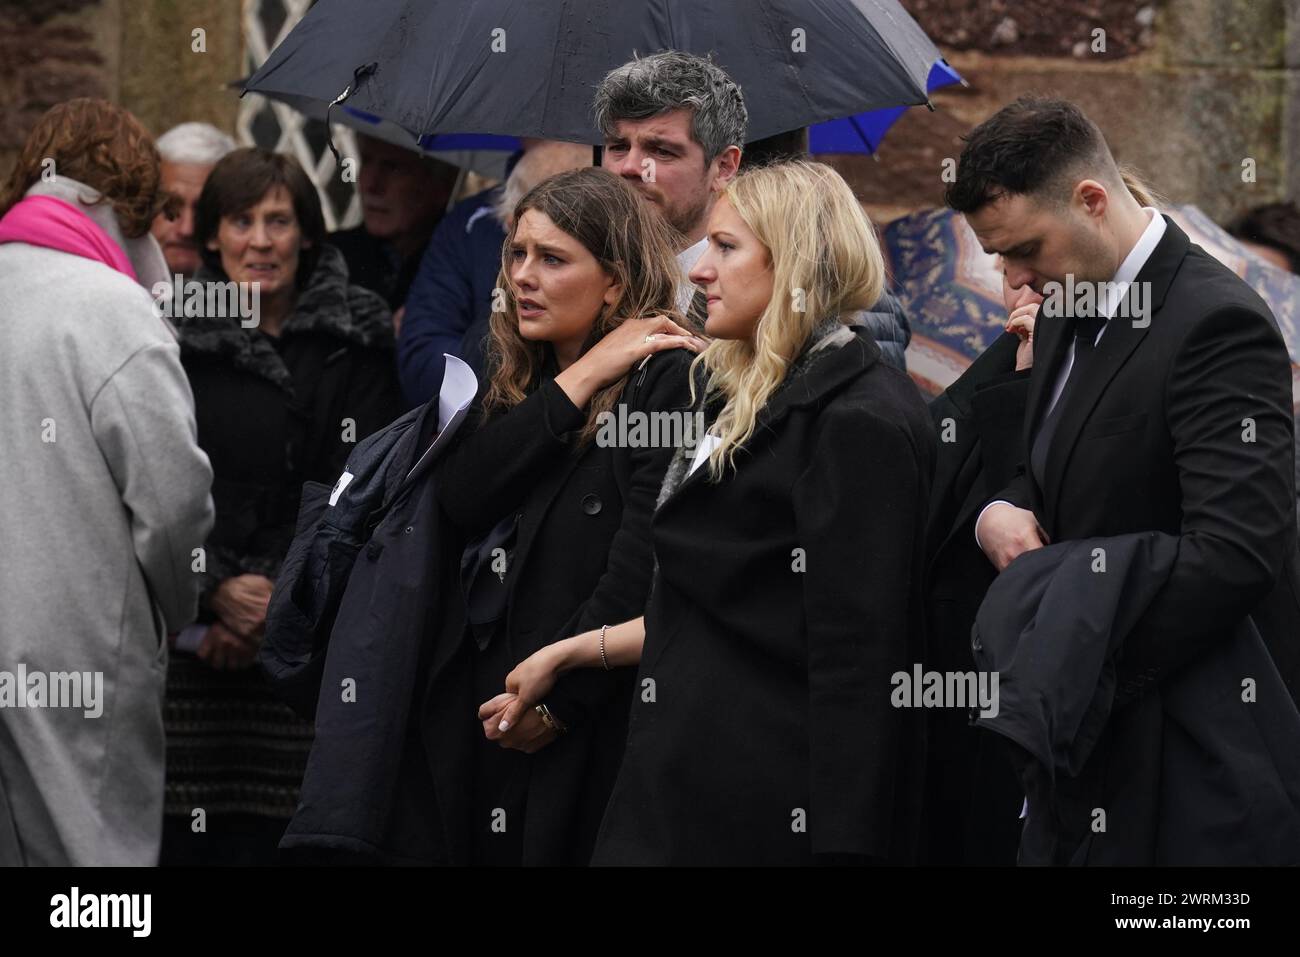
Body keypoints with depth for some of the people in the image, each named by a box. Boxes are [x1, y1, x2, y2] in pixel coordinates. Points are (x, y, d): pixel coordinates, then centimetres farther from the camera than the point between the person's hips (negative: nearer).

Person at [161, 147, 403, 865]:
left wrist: (276, 600, -9)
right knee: (182, 836, -4)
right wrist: (217, 592, -10)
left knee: (269, 835, -8)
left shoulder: (355, 341, 5)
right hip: (188, 640, 1)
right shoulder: (177, 338, 8)